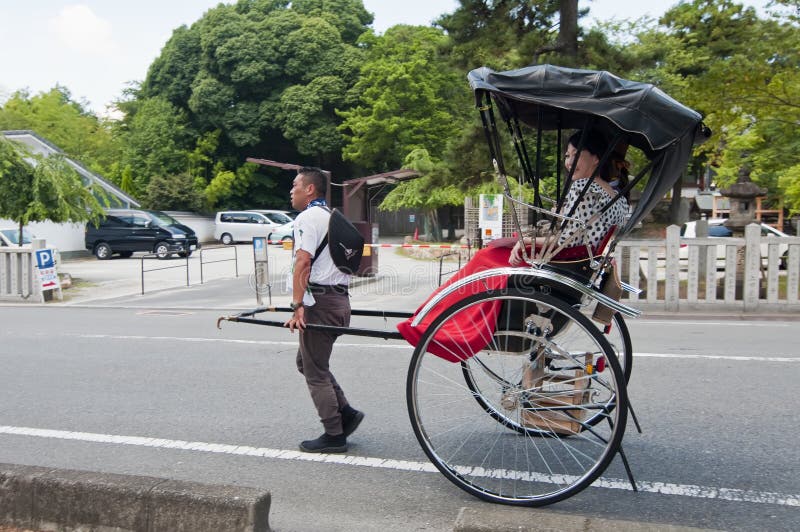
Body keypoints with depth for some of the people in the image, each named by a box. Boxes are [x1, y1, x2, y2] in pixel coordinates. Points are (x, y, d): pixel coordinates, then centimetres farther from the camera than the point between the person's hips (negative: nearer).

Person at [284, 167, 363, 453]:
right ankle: (346, 413, 18)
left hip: (319, 302, -9)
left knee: (315, 371, 1)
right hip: (339, 299, 9)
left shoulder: (307, 218, -10)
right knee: (307, 360, 20)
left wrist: (297, 306, -23)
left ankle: (334, 436, 9)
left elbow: (303, 261, -20)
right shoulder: (333, 216, 18)